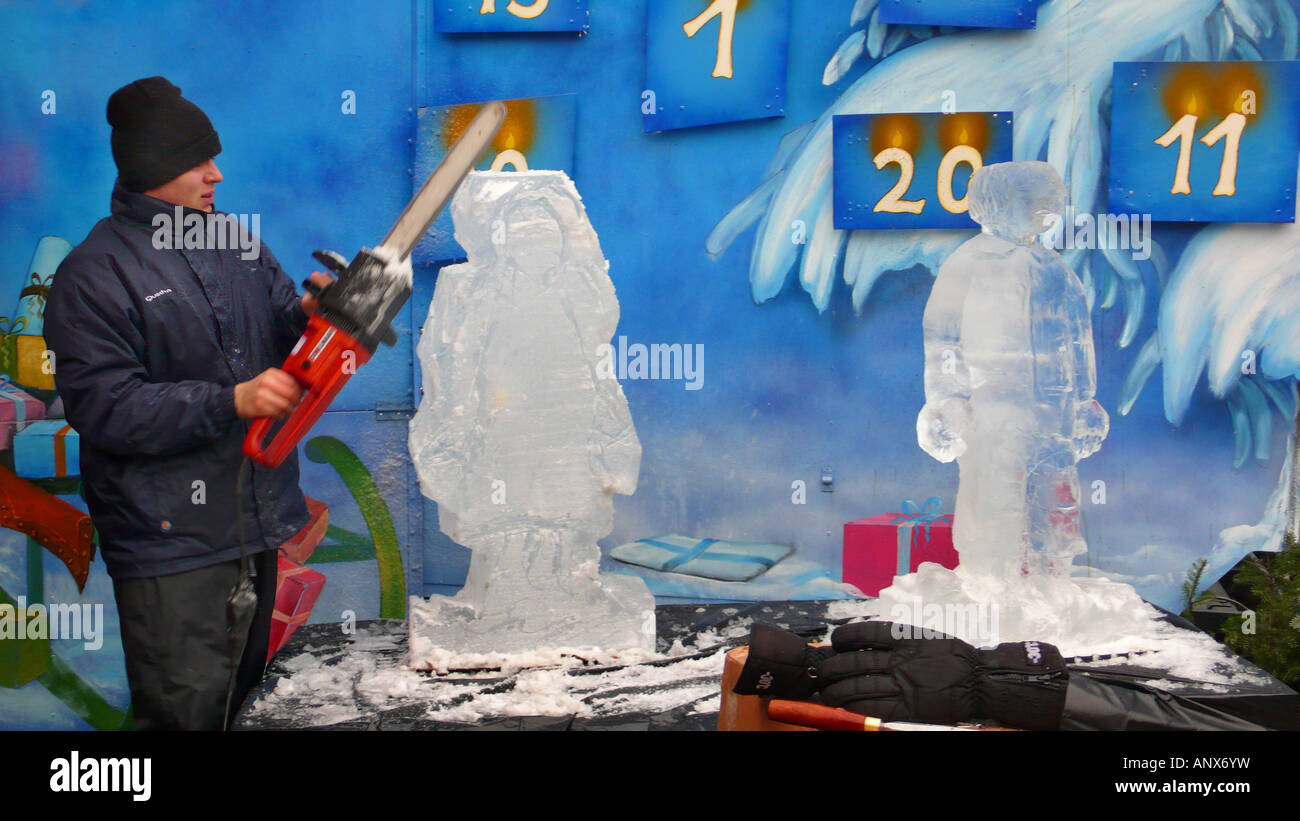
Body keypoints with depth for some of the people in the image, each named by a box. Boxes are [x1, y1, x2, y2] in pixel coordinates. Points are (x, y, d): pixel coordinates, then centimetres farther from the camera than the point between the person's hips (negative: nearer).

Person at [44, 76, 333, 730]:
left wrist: (308, 316, -6)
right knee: (187, 712, -5)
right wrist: (231, 402, -25)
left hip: (256, 524, 7)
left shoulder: (235, 241, 11)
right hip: (168, 541, -7)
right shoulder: (94, 274, -11)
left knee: (250, 695, 19)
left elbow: (278, 339, 18)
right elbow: (102, 406, -19)